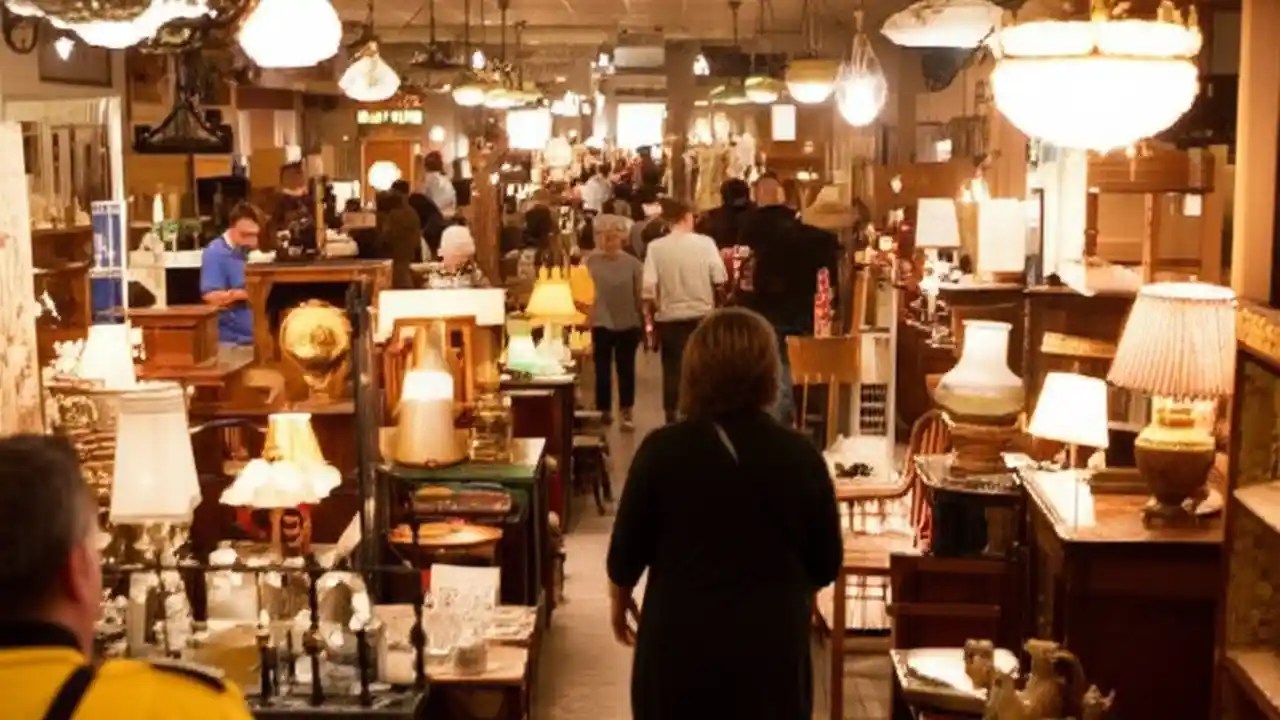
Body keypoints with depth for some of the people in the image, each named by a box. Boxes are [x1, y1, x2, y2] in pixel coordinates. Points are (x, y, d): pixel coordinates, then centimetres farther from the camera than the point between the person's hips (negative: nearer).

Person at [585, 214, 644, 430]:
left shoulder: (632, 263, -2)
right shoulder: (589, 262, -4)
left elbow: (640, 294, 3)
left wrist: (642, 322, 1)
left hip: (628, 324, 1)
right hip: (600, 323, 0)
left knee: (626, 368, 7)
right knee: (602, 369, 7)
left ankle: (627, 412, 18)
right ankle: (604, 411, 18)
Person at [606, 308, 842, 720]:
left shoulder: (663, 449, -12)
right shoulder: (800, 455, -10)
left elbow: (628, 545, -2)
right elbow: (826, 563, -1)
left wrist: (619, 595, 18)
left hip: (678, 640, 0)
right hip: (772, 643, 1)